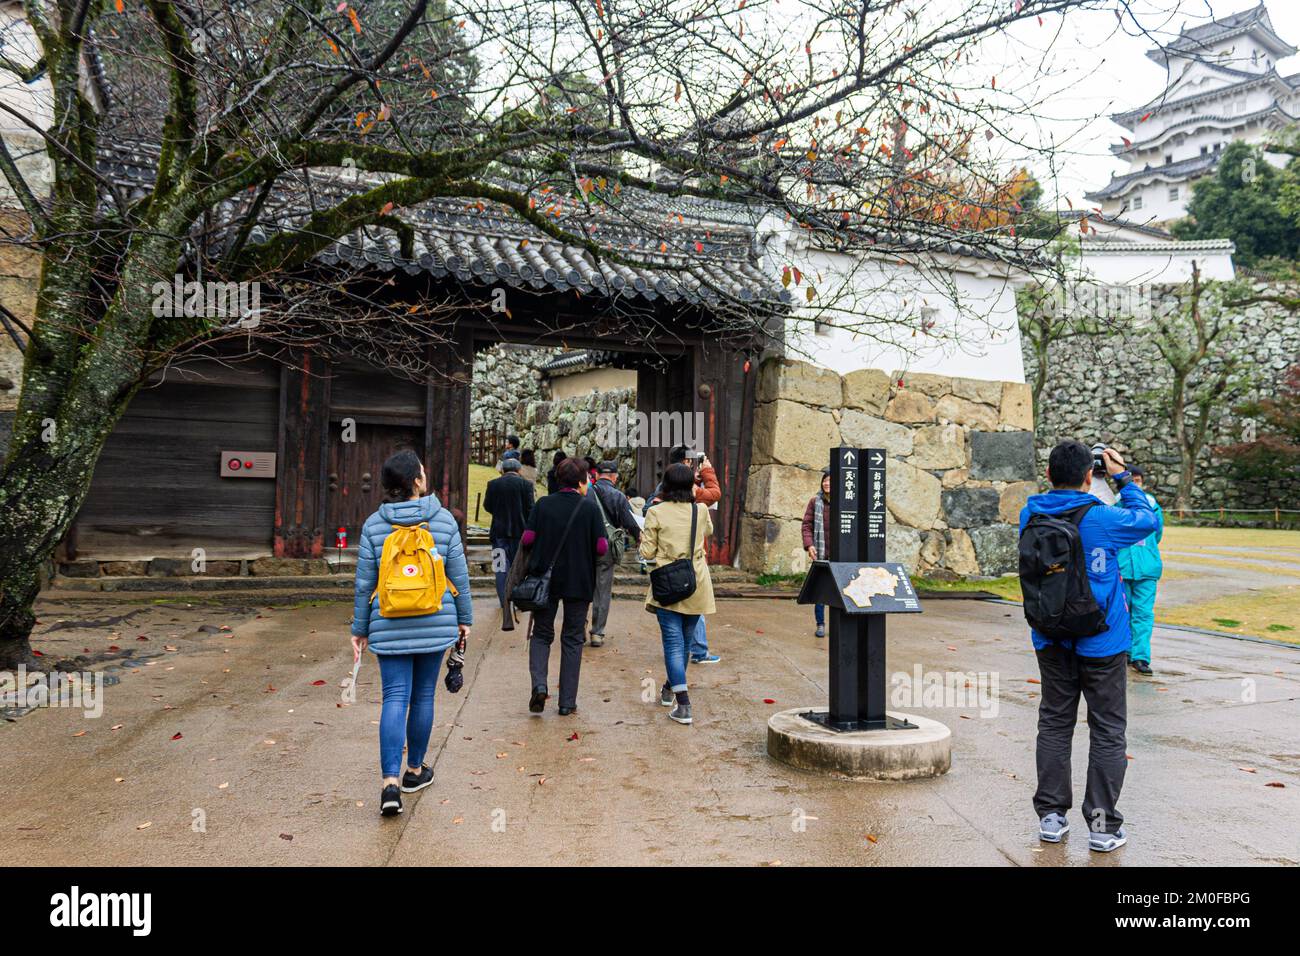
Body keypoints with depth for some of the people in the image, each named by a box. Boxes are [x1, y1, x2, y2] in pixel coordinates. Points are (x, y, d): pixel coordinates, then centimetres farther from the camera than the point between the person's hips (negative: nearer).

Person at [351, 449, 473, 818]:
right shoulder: (444, 520, -4)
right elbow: (459, 575, 0)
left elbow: (365, 583, 0)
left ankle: (390, 781, -9)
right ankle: (415, 771, 27)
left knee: (395, 699, 1)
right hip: (434, 623, 0)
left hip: (390, 627, 0)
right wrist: (464, 618, 12)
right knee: (423, 695, 13)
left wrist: (359, 629, 9)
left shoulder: (374, 525, -3)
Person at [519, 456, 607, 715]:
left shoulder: (543, 505, -2)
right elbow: (601, 548, -10)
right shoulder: (590, 508, -7)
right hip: (579, 582, -1)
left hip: (545, 579, 1)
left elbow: (527, 539, -7)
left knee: (541, 633, 16)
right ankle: (567, 702, 11)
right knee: (572, 639, 10)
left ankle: (539, 684, -8)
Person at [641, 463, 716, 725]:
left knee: (673, 643, -1)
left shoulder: (656, 513, -7)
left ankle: (683, 705, -9)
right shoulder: (701, 510, 0)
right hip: (696, 585, 3)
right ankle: (670, 690, 38)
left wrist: (643, 537, 16)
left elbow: (647, 552, -4)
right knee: (685, 640, 18)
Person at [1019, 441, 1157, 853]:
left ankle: (1051, 815, 18)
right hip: (1101, 643, -4)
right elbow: (1148, 519, 2)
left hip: (1051, 641, 4)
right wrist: (1123, 477, 10)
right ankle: (1102, 824, 10)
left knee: (1054, 724, 14)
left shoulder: (1030, 516, -6)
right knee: (1107, 731, 7)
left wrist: (1058, 477, 11)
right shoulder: (1103, 518, -18)